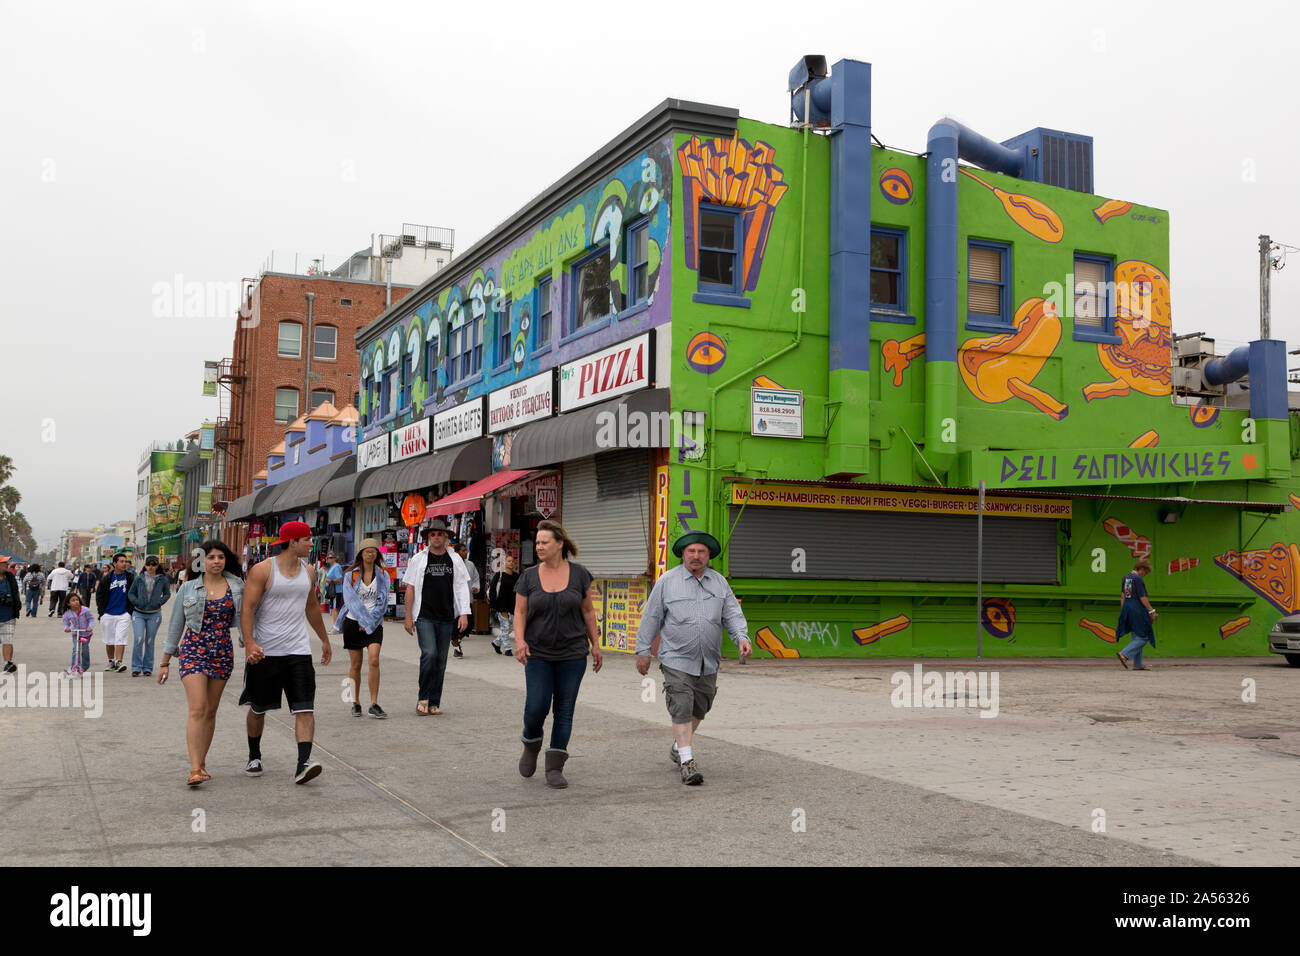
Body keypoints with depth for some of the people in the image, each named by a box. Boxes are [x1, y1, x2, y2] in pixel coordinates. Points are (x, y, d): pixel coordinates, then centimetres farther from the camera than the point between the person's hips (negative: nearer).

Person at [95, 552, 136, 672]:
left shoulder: (130, 577, 1)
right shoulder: (106, 578, 1)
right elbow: (99, 595, 8)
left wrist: (131, 610, 3)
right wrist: (101, 612, 2)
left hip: (124, 614, -1)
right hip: (108, 614, 2)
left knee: (120, 639, -12)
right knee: (109, 640, 11)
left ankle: (118, 662, -14)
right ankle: (111, 661, 24)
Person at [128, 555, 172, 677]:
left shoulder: (162, 579, -1)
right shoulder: (139, 578, 0)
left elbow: (167, 593, 13)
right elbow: (131, 593, 11)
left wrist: (159, 602, -3)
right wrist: (136, 602, -7)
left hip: (154, 614, 0)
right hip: (138, 613, 0)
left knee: (149, 641, 5)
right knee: (138, 639, -12)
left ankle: (147, 668, 17)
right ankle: (136, 668, 0)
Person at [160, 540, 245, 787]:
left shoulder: (236, 586, 6)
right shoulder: (188, 588, 2)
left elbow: (241, 620, 8)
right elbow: (175, 625, 7)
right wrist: (165, 662, 9)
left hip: (222, 653, 3)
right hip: (193, 651, -2)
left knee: (211, 711, 8)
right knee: (197, 709, -14)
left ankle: (202, 763, 20)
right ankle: (194, 769, -18)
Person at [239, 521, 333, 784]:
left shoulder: (308, 571, 9)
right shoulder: (262, 570, -8)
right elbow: (247, 608, -13)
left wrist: (324, 640, 27)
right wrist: (249, 642, -26)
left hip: (298, 651, 3)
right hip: (264, 652, -3)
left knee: (305, 708, -12)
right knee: (258, 708, 12)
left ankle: (303, 763, -18)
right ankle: (254, 757, 33)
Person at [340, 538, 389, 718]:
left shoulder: (382, 575, 5)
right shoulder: (350, 575, 2)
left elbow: (382, 601, 0)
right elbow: (350, 600, -7)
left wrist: (369, 622, -9)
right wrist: (364, 620, -15)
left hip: (374, 624, 0)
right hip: (354, 622, 0)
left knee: (374, 660, -16)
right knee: (355, 665, 5)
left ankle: (374, 705, -13)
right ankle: (355, 703, 19)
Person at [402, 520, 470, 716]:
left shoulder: (455, 559, 8)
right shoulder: (418, 559, 4)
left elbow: (462, 587, 8)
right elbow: (410, 588, 5)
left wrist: (464, 613, -2)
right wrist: (408, 616, 0)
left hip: (447, 618, 3)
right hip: (424, 617, -2)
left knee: (441, 660, 6)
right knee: (429, 654, -17)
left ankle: (434, 702, 14)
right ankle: (423, 698, -3)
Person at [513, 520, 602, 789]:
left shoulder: (578, 574, 0)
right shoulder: (529, 577, 1)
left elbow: (588, 611, 6)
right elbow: (520, 612, 1)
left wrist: (596, 644, 5)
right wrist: (519, 640, -16)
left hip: (572, 655, 0)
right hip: (538, 654, 0)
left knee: (564, 710, 1)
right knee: (536, 707, -7)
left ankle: (555, 768, 10)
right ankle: (531, 744, 25)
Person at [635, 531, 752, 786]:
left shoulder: (719, 582, 8)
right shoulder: (667, 581, -2)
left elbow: (733, 614, 5)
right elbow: (651, 617, 1)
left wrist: (742, 638, -14)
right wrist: (643, 651, 0)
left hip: (708, 663, 4)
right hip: (677, 660, -4)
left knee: (699, 710, 15)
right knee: (681, 710, -11)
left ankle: (678, 747, 37)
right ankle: (687, 762, -8)